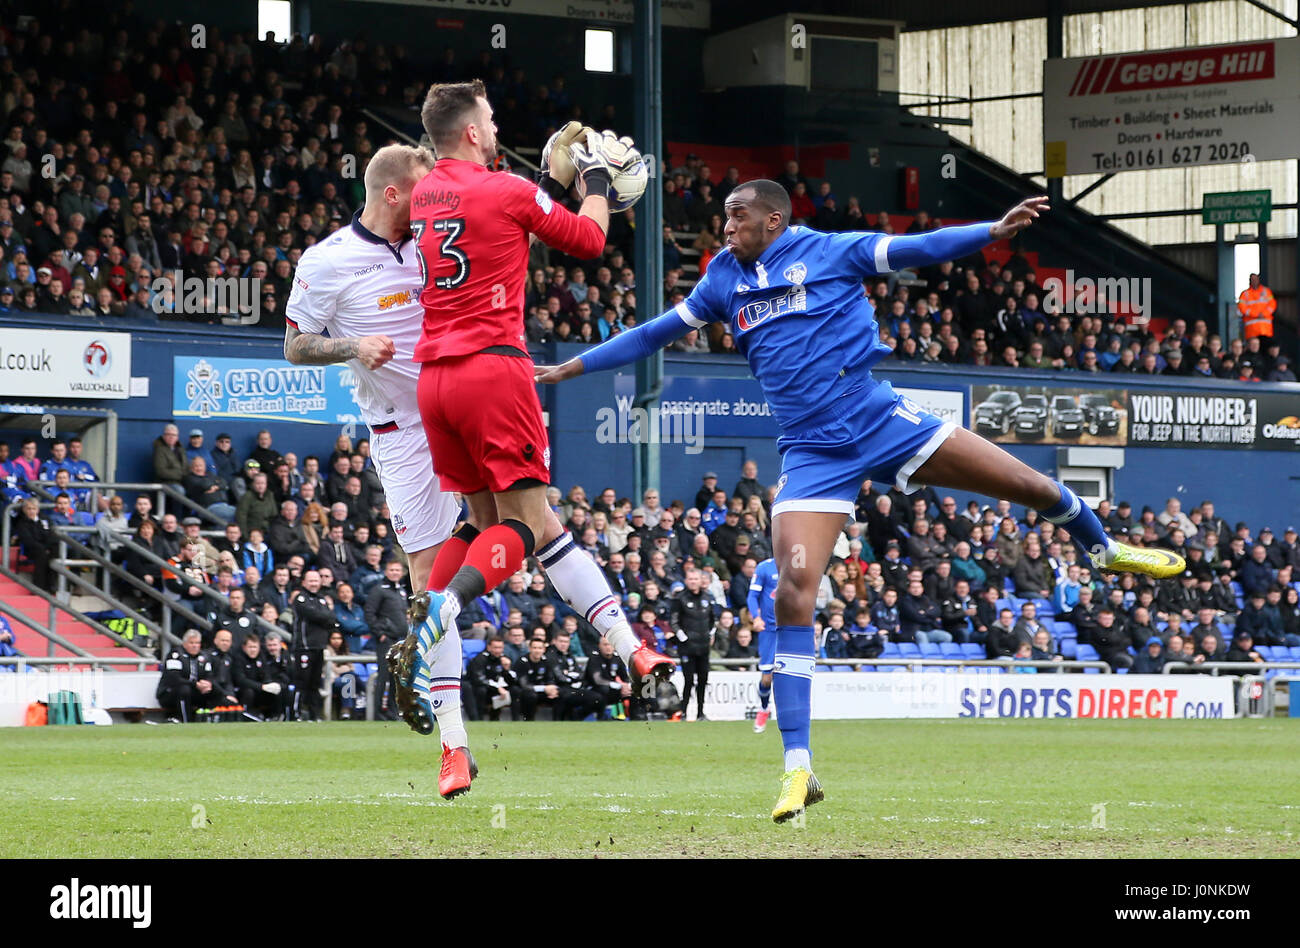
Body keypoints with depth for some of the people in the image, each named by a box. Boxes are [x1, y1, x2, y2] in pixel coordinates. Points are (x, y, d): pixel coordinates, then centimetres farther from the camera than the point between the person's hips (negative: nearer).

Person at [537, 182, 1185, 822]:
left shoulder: (829, 251, 1)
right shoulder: (724, 280, 13)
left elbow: (919, 249, -5)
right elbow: (656, 334, 24)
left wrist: (994, 231, -20)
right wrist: (571, 367, 24)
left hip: (881, 422, -2)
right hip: (812, 454, 2)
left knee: (1032, 487, -3)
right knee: (793, 594, -15)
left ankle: (1102, 549, 33)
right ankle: (797, 769, -12)